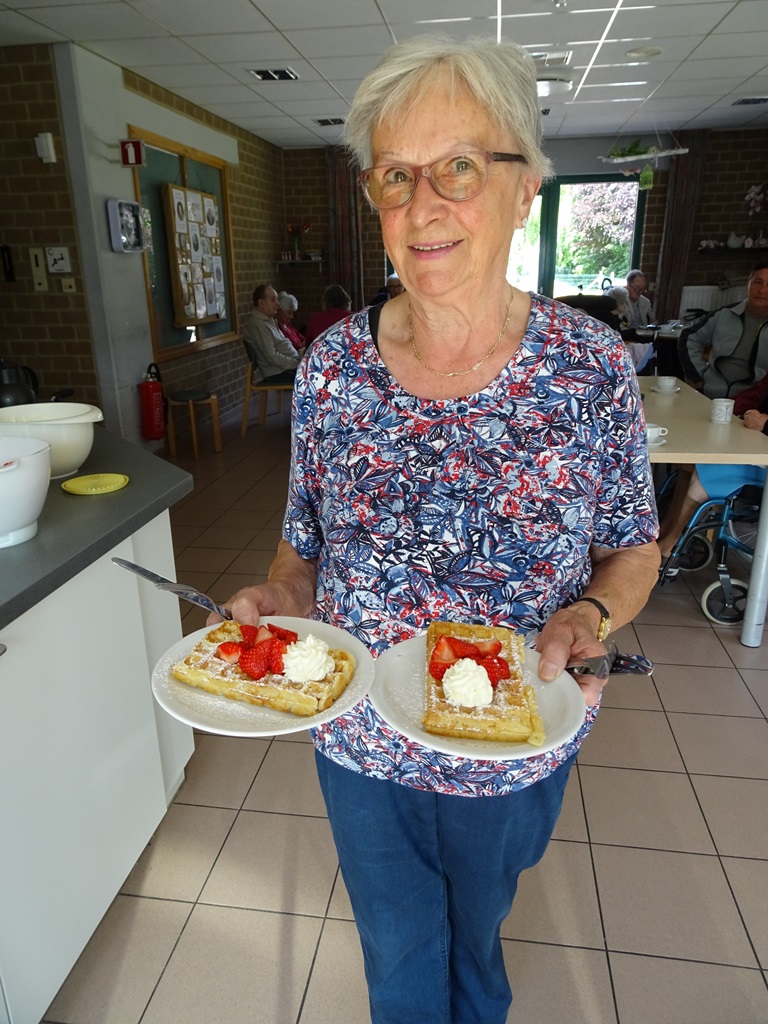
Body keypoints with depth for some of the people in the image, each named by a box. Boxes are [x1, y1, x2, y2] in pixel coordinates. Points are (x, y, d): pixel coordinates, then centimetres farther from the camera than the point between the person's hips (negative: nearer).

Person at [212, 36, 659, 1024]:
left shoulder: (592, 367, -17)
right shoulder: (331, 367, -12)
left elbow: (633, 544, -5)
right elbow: (309, 539, 0)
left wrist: (588, 617, -24)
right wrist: (282, 595, -20)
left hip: (514, 747, 0)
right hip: (361, 742, 1)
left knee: (477, 926, 32)